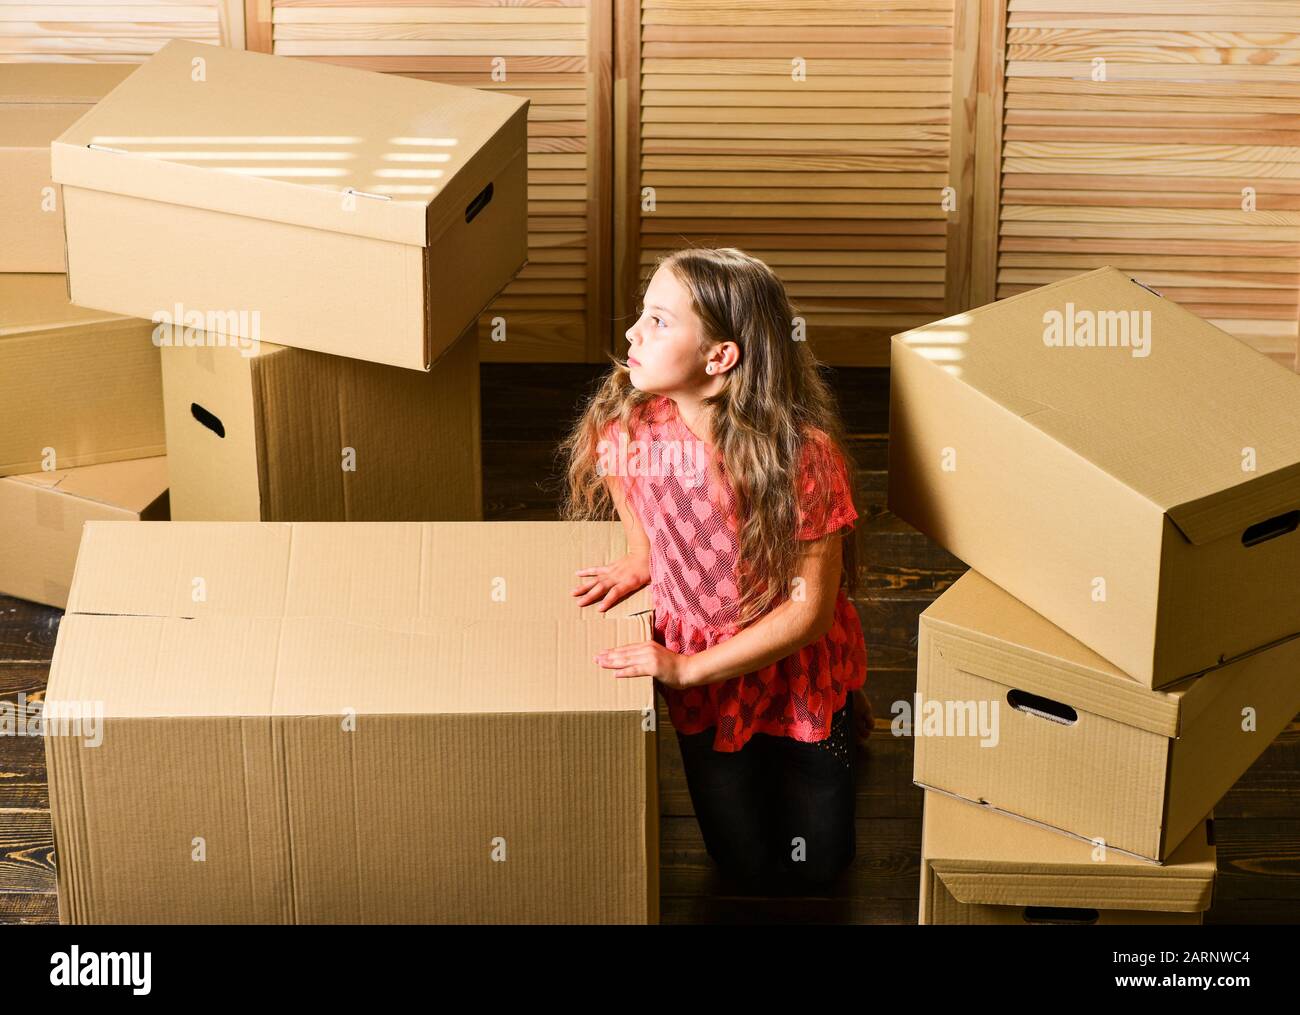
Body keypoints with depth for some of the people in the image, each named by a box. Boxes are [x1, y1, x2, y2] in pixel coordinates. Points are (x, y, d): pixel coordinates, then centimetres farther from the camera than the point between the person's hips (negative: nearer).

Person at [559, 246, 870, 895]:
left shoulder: (803, 452, -29)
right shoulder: (627, 427, -19)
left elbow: (810, 608, -23)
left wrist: (688, 669, -24)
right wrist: (641, 563, -13)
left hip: (801, 669, -2)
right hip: (698, 677, 3)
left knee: (814, 867, 7)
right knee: (750, 871, 8)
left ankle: (843, 721, 31)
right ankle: (752, 763, 36)